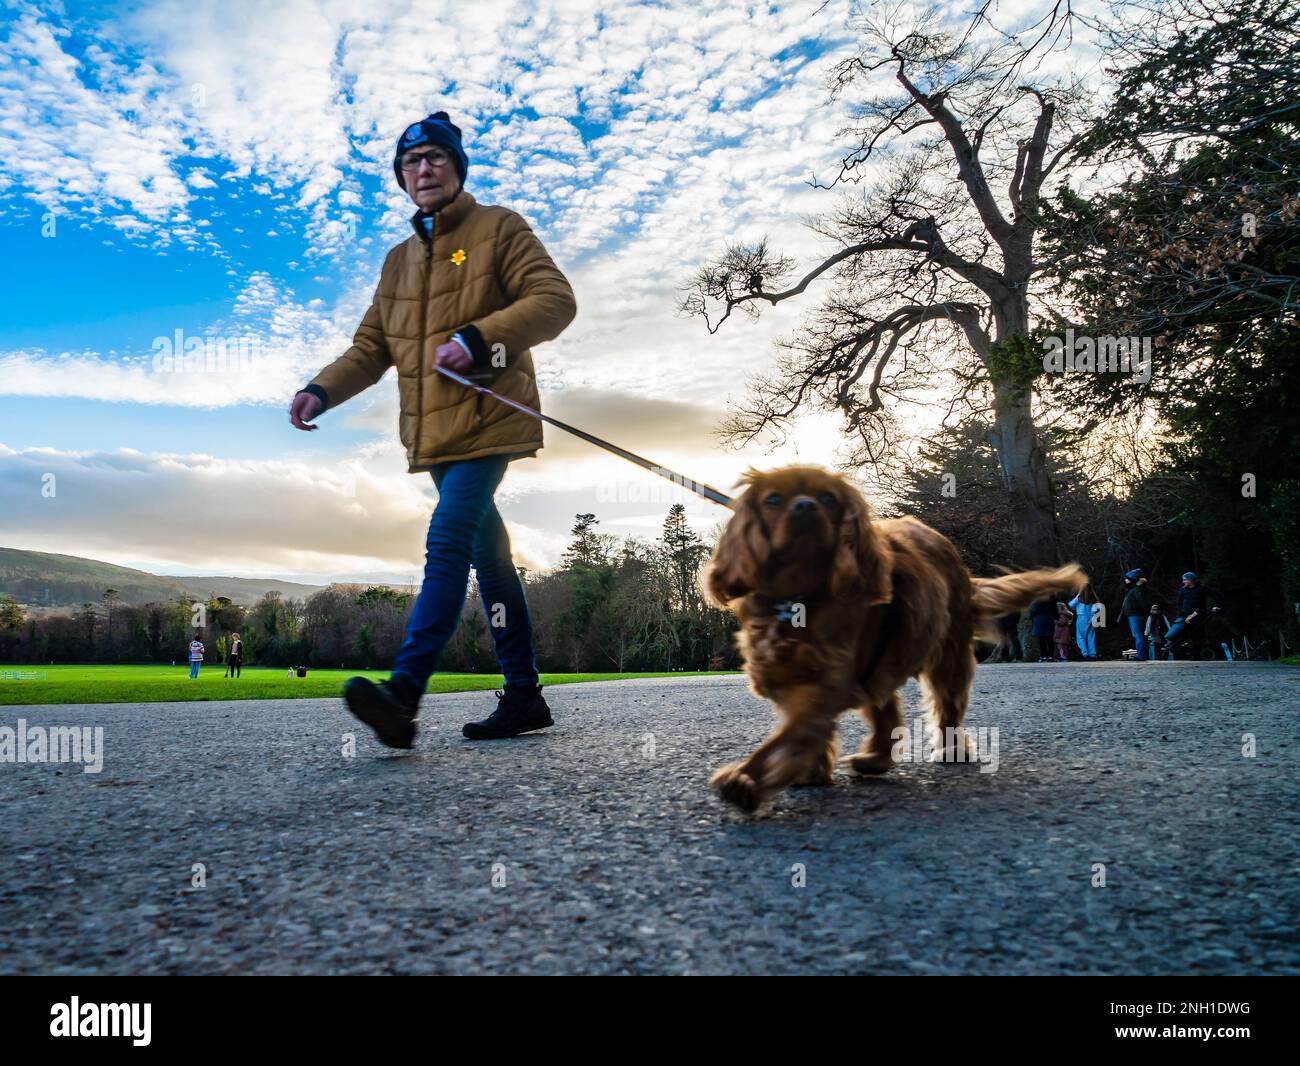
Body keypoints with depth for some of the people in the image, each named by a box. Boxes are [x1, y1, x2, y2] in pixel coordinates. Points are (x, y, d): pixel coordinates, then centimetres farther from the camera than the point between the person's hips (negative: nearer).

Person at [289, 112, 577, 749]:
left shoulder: (498, 228, 4)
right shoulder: (400, 261, 23)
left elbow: (555, 299, -8)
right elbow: (371, 348, 18)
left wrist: (478, 337, -21)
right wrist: (322, 390, -1)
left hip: (487, 419, -7)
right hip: (435, 433, 7)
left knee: (448, 541, -21)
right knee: (488, 556, 9)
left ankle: (403, 694, -30)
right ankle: (523, 697, 17)